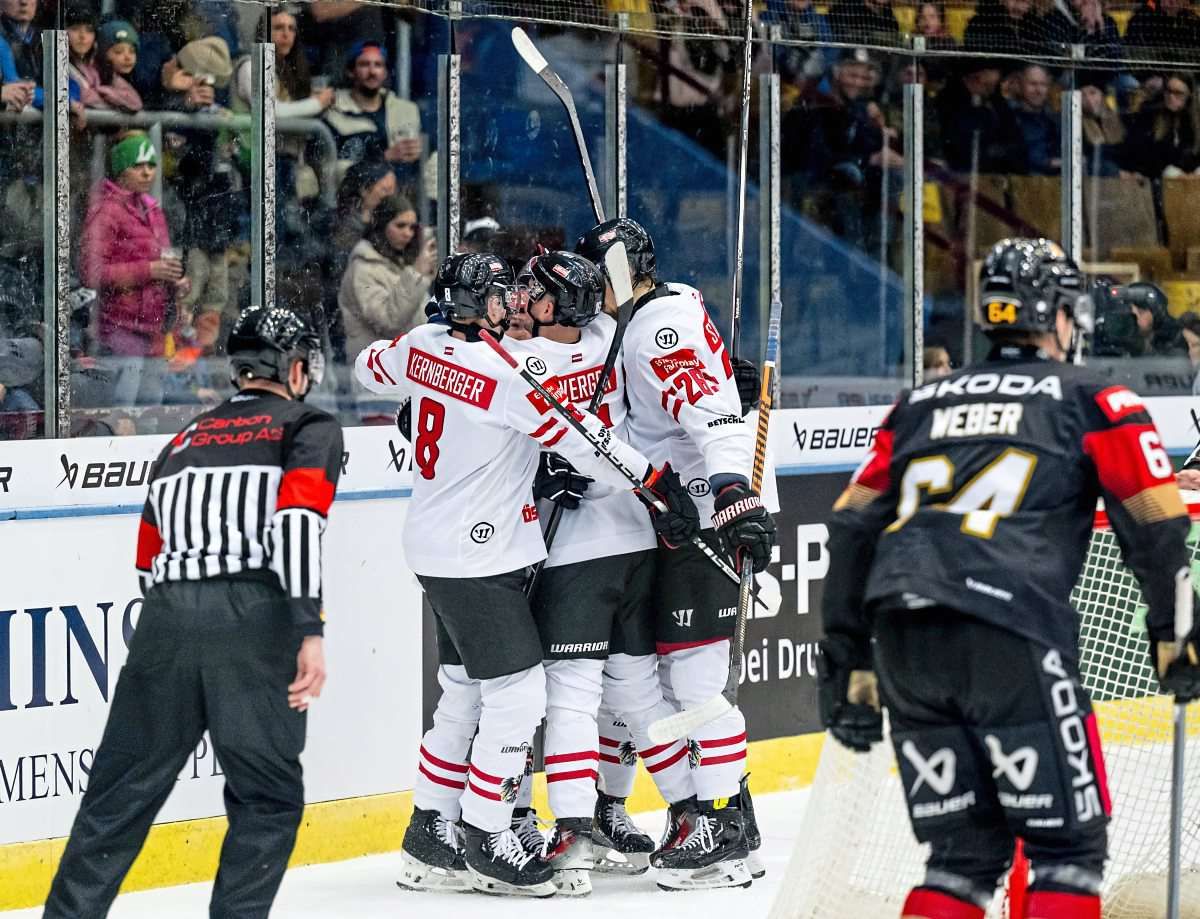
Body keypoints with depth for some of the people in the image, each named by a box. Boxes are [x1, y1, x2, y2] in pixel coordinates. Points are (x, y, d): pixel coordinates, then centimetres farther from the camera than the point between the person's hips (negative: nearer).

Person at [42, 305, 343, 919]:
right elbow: (296, 521, -9)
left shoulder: (182, 442, 27)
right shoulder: (309, 427, 10)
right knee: (268, 797, 7)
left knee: (121, 793, 11)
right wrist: (310, 629, -14)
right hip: (253, 616, -4)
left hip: (164, 616, 5)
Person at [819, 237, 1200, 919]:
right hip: (1011, 636, -5)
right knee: (1069, 843, 4)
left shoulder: (920, 402, 26)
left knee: (964, 851, 15)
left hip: (903, 635, 5)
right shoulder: (1090, 398, 13)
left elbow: (853, 526, 19)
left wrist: (849, 661, 21)